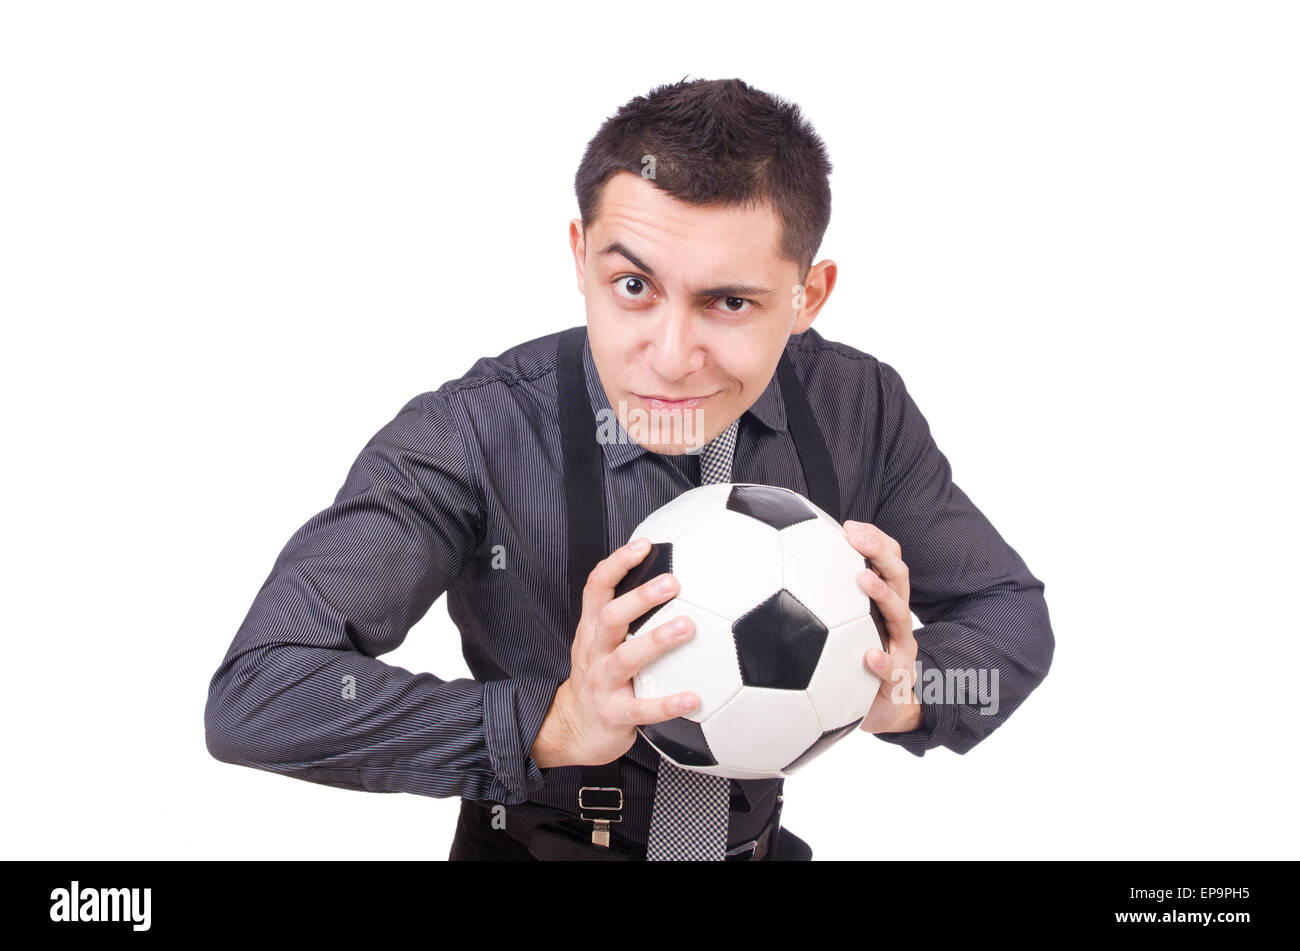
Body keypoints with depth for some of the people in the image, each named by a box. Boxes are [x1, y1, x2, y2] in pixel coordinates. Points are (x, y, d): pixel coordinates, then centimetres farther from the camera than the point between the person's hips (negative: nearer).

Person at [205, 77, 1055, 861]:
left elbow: (1013, 611, -1)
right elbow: (252, 697, -29)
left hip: (760, 839, 4)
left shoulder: (861, 408, -12)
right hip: (538, 845, -3)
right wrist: (554, 725, -37)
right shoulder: (473, 438, -23)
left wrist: (905, 694, -23)